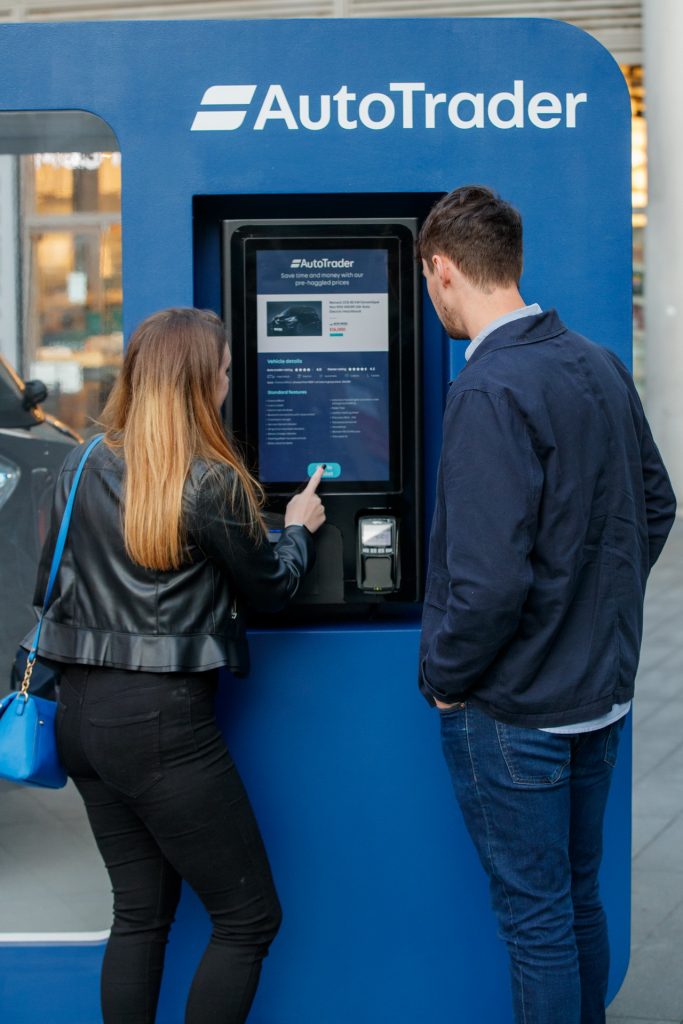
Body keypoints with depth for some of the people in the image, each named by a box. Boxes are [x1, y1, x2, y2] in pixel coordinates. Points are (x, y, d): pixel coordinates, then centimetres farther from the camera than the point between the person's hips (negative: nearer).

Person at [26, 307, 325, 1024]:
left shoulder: (82, 469, 5)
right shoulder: (211, 484, -13)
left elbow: (48, 588, 12)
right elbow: (269, 590, 1)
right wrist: (297, 530, 19)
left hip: (80, 715, 7)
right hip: (163, 722, -7)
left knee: (141, 911, 17)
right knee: (249, 917, 6)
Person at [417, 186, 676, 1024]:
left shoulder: (489, 391, -22)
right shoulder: (601, 366, 4)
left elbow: (490, 577, -26)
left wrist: (444, 677, -11)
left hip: (514, 710, -8)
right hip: (601, 688, 8)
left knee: (535, 919, 5)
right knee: (580, 899, 21)